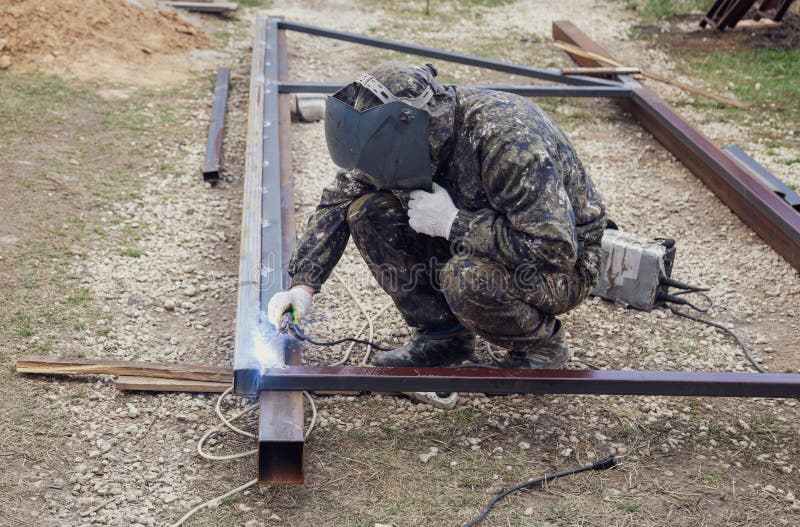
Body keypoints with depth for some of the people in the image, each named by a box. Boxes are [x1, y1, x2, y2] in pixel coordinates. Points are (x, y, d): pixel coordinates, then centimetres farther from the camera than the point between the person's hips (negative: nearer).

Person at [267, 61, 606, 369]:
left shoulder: (507, 140, -34)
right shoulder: (402, 132, -11)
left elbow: (555, 249, -36)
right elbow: (338, 201, 0)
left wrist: (453, 223, -32)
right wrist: (303, 285, -10)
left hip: (565, 264, -6)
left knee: (467, 278, -37)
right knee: (368, 211, -11)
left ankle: (542, 345, -5)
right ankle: (443, 335, 2)